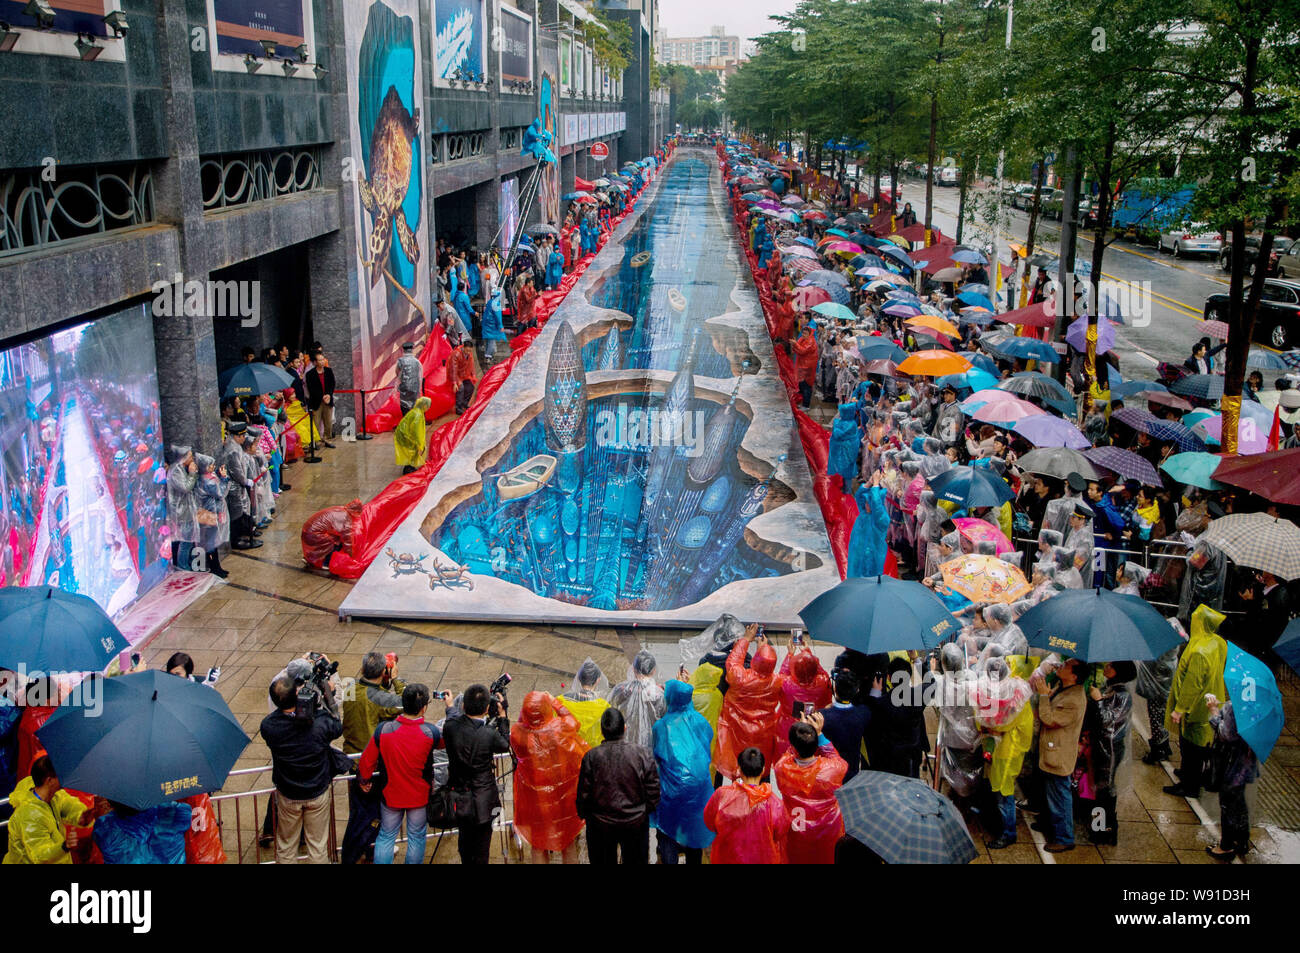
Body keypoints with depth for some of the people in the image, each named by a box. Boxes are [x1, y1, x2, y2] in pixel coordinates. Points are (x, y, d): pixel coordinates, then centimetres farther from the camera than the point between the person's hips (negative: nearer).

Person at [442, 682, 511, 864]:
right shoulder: (489, 734, -27)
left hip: (458, 794, 4)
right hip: (482, 798, -4)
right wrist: (502, 716, -1)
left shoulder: (450, 725, -20)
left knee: (464, 836, 23)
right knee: (482, 838, 16)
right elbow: (505, 745, -5)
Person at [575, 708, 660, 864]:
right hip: (636, 822, 0)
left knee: (603, 860, 18)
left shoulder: (591, 757, -15)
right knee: (637, 859, 19)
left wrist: (584, 815, 11)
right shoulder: (643, 753, -14)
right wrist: (646, 810, 10)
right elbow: (654, 790, -8)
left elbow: (583, 794, -7)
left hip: (600, 824, 0)